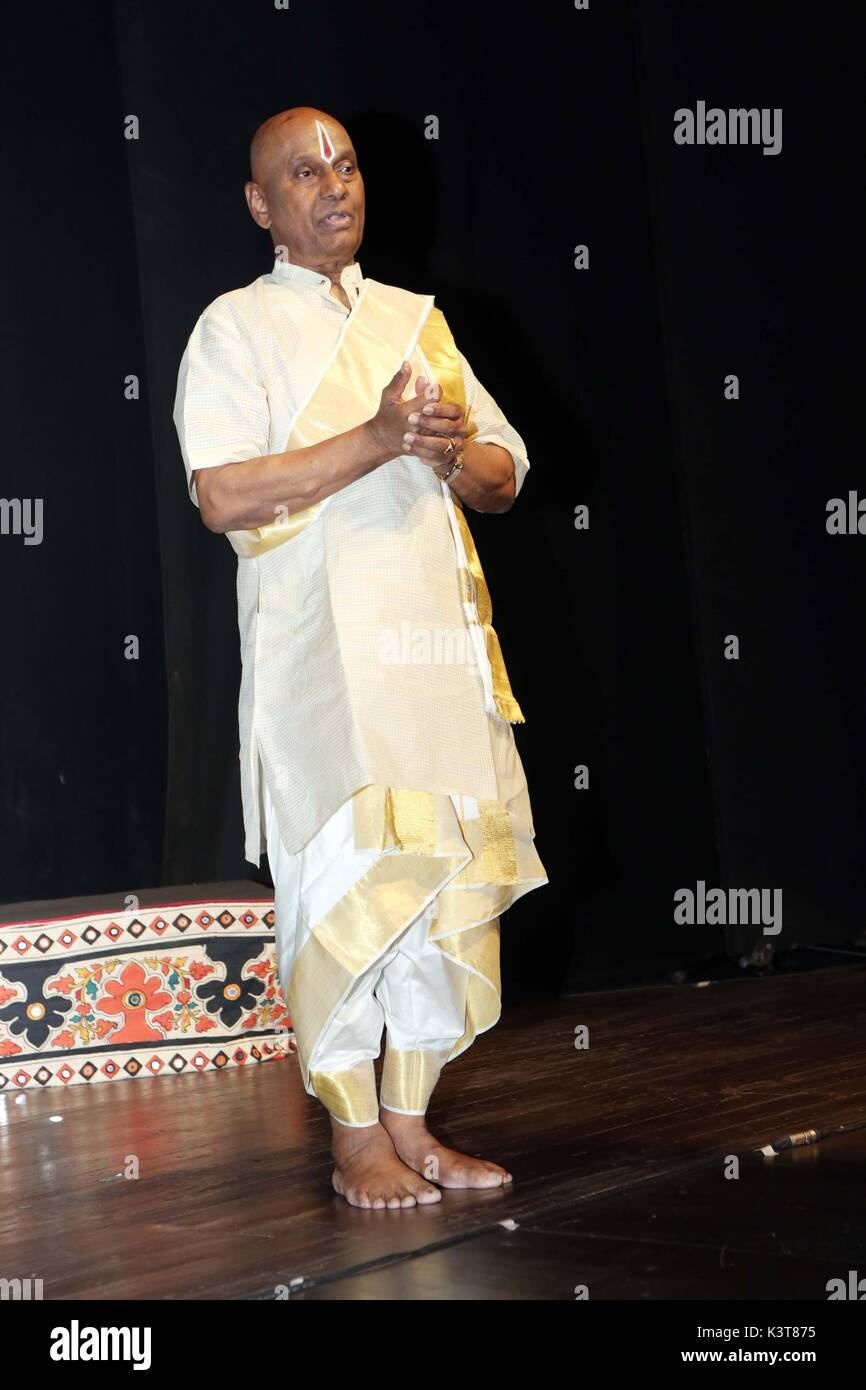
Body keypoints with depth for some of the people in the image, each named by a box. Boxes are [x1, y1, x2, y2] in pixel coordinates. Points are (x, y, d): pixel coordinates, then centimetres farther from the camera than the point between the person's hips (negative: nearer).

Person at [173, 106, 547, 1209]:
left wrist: (453, 452, -5)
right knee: (348, 878, -9)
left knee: (455, 874, 2)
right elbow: (222, 497, -12)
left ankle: (410, 1124, 12)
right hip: (321, 646, -5)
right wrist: (378, 439, -16)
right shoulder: (239, 327, 2)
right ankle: (356, 1141, 1)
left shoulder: (416, 321, 19)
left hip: (440, 635, 5)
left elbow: (505, 479, 18)